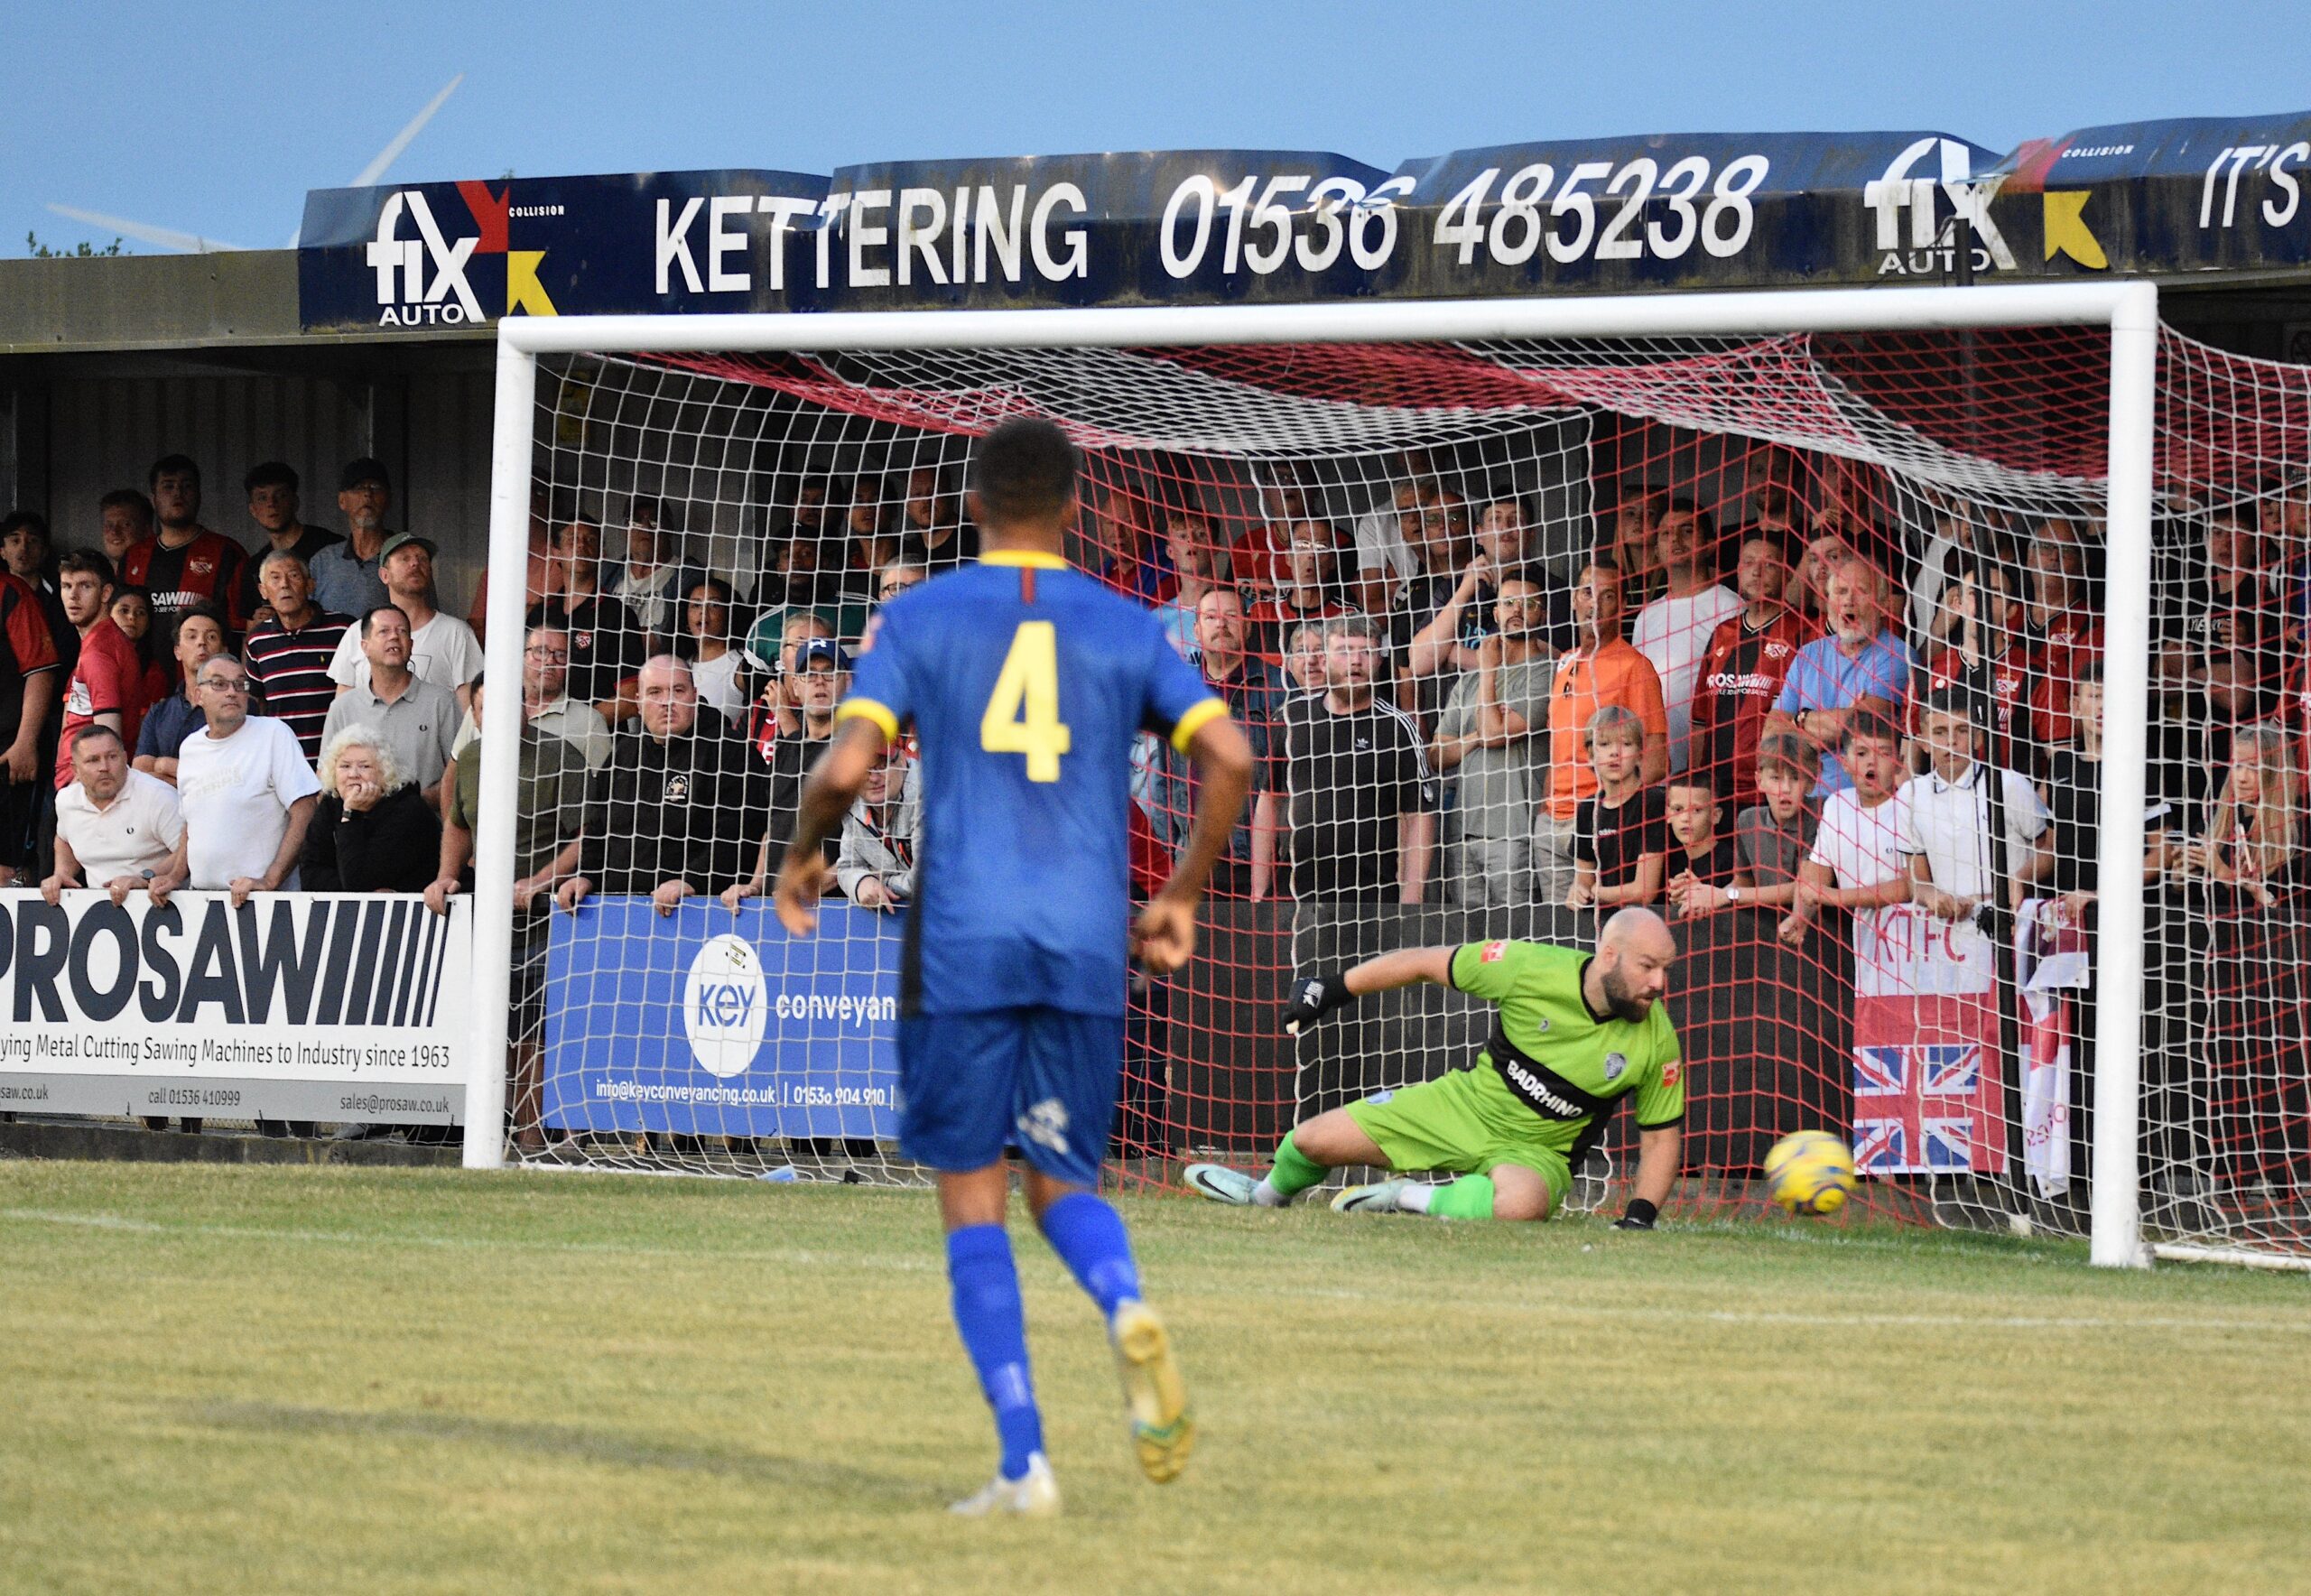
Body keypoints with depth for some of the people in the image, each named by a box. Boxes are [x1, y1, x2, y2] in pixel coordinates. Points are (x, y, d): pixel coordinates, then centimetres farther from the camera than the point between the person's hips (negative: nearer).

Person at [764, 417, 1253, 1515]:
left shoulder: (922, 618, 3)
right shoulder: (1124, 629, 9)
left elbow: (846, 767, -8)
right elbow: (1230, 759, -1)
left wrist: (801, 857, 12)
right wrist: (1181, 898, 12)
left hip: (961, 945, -2)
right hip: (1087, 951, 2)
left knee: (973, 1201, 4)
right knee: (1063, 1184, 15)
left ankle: (1023, 1465, -5)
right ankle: (1128, 1311, -19)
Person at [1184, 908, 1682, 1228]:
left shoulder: (1656, 1042, -17)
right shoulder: (1532, 967, -20)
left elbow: (1661, 1136, -2)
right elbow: (1426, 963, -6)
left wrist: (1640, 1216, -16)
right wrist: (1333, 988, 1)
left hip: (1537, 1151, -2)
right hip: (1468, 1104, 2)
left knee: (1522, 1202, -40)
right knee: (1312, 1141, -3)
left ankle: (1407, 1199, -11)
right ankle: (1269, 1193, 37)